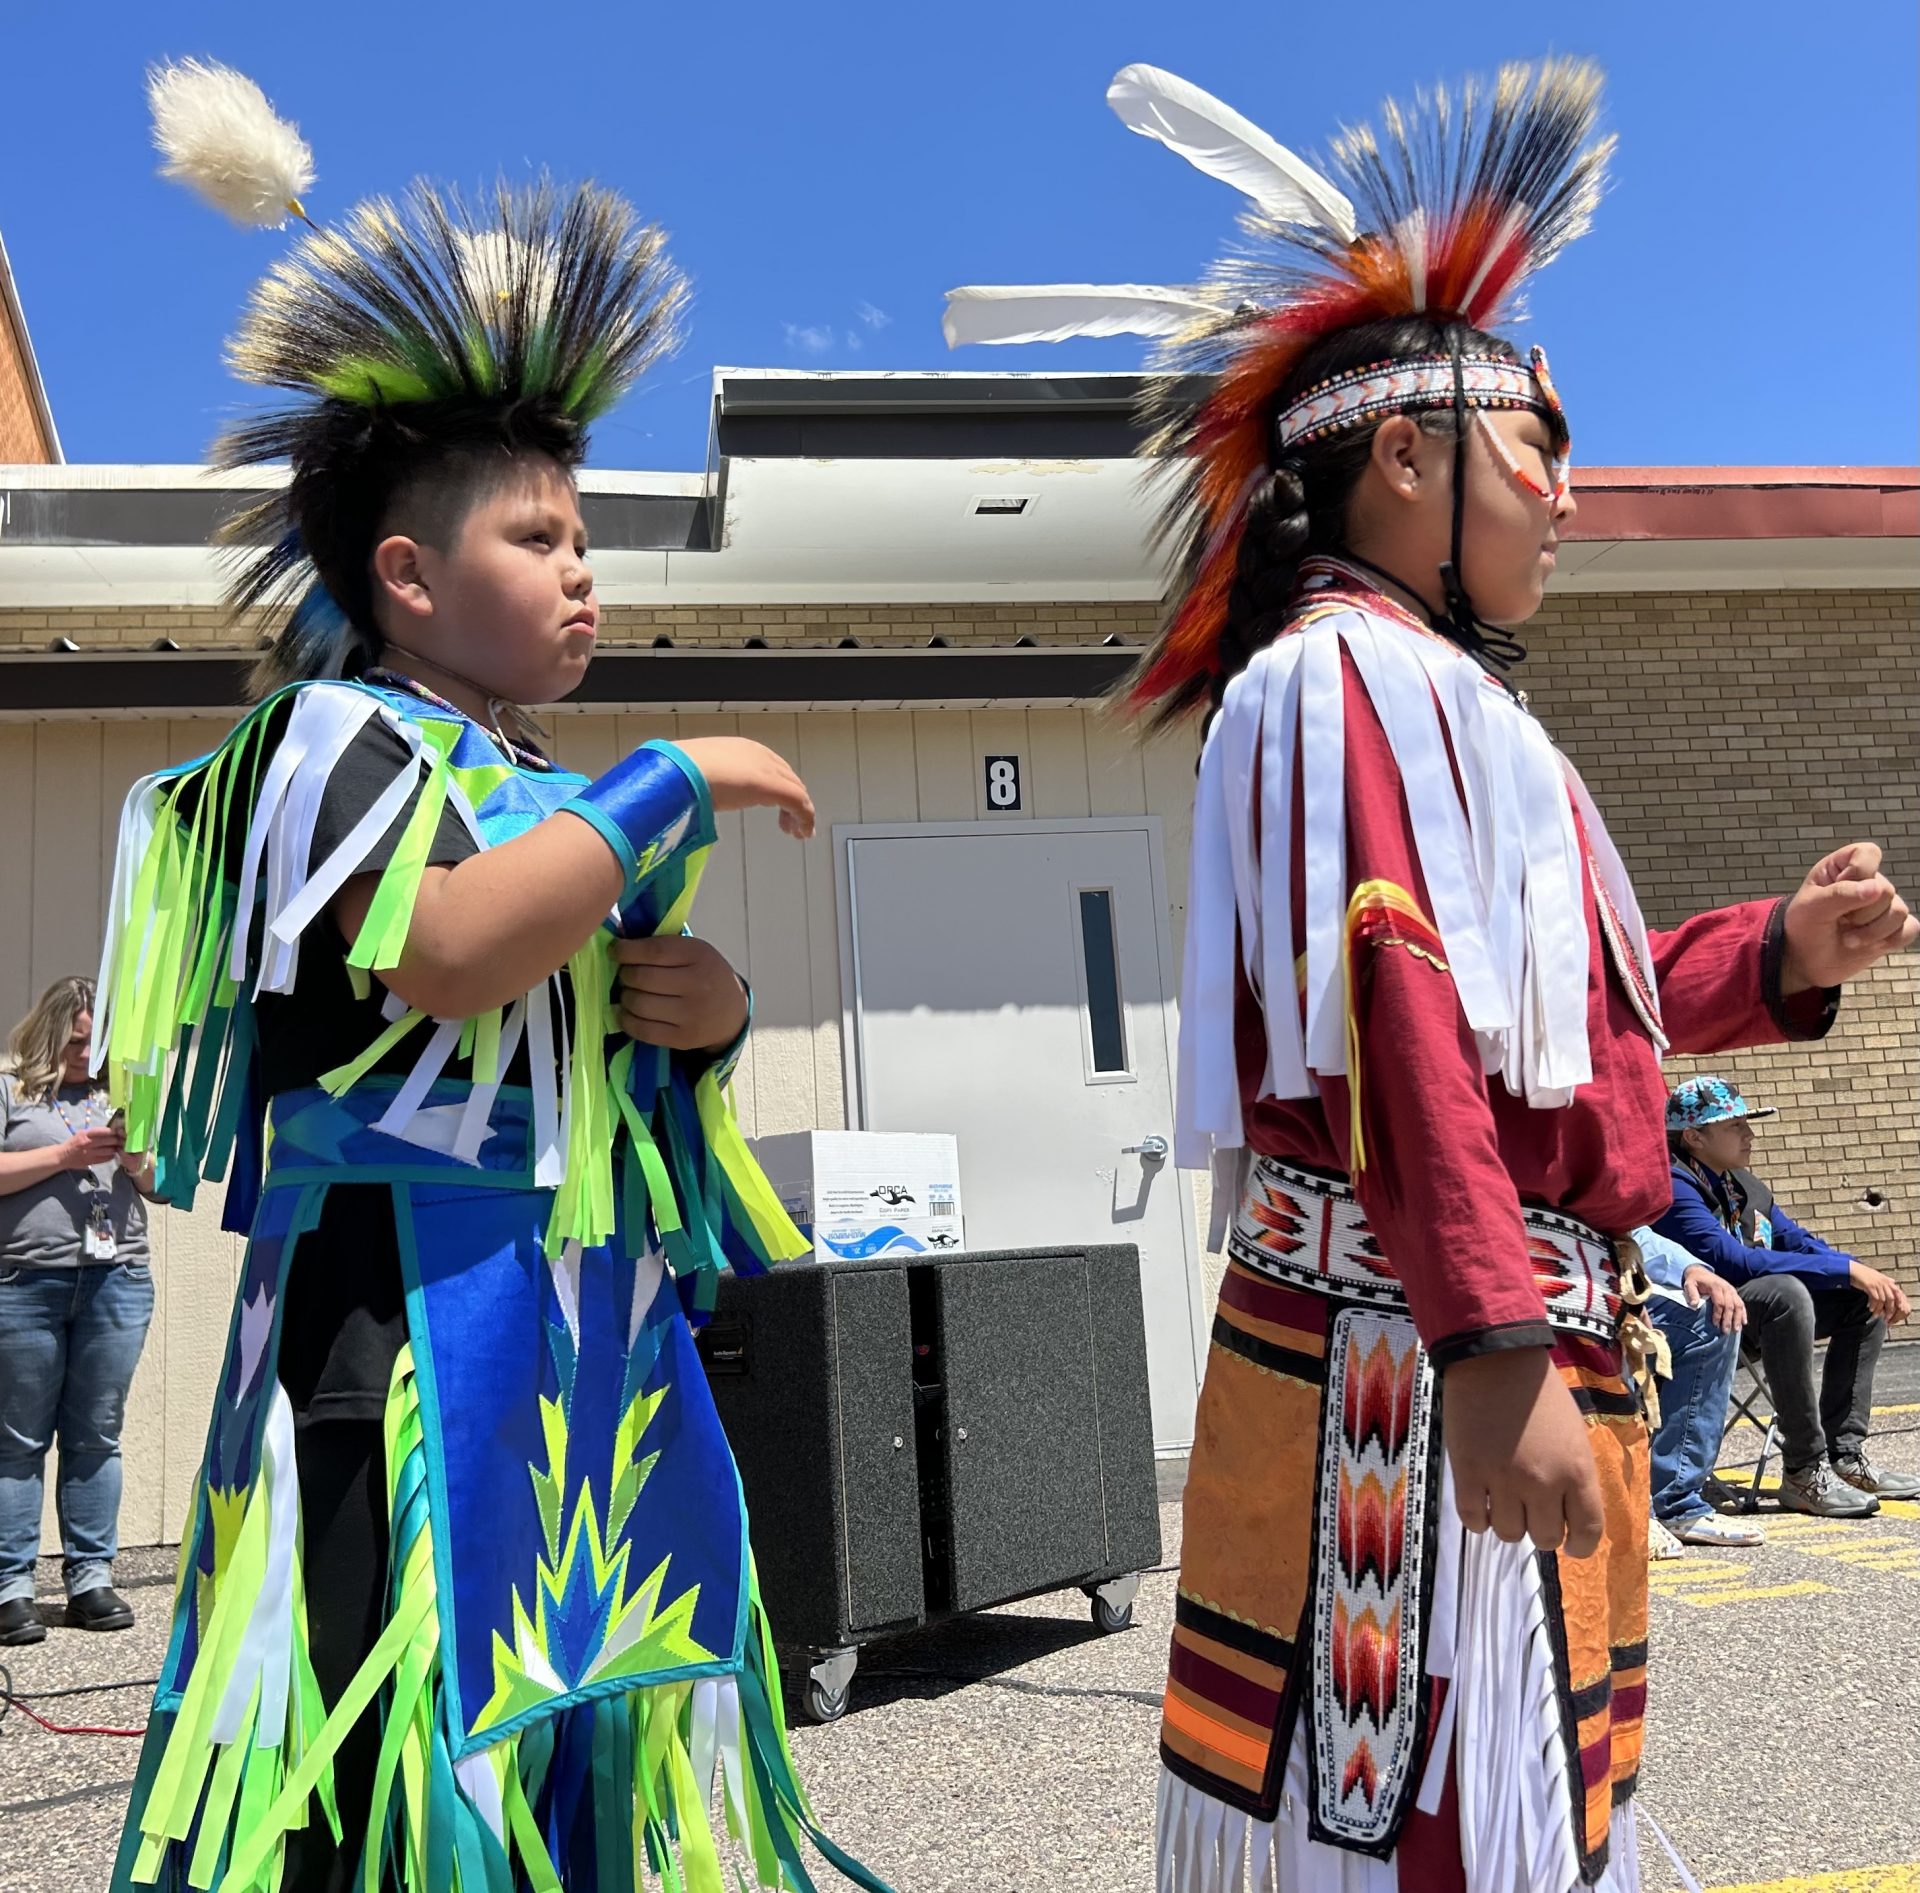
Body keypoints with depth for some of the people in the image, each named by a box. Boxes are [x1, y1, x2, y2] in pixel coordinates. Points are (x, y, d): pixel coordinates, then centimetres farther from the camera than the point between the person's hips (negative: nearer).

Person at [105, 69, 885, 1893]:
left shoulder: (551, 801, 20)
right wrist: (676, 784, -13)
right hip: (419, 1350, -8)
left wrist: (709, 1018, 2)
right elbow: (446, 953, -22)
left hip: (605, 1365, 8)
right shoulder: (331, 735, -3)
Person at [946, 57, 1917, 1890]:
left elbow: (1552, 1009, 25)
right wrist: (1492, 1344, -28)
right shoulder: (1353, 671, -10)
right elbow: (1393, 1018, -23)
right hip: (1417, 1351, -10)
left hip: (1526, 1339, 10)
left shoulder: (1428, 692, 22)